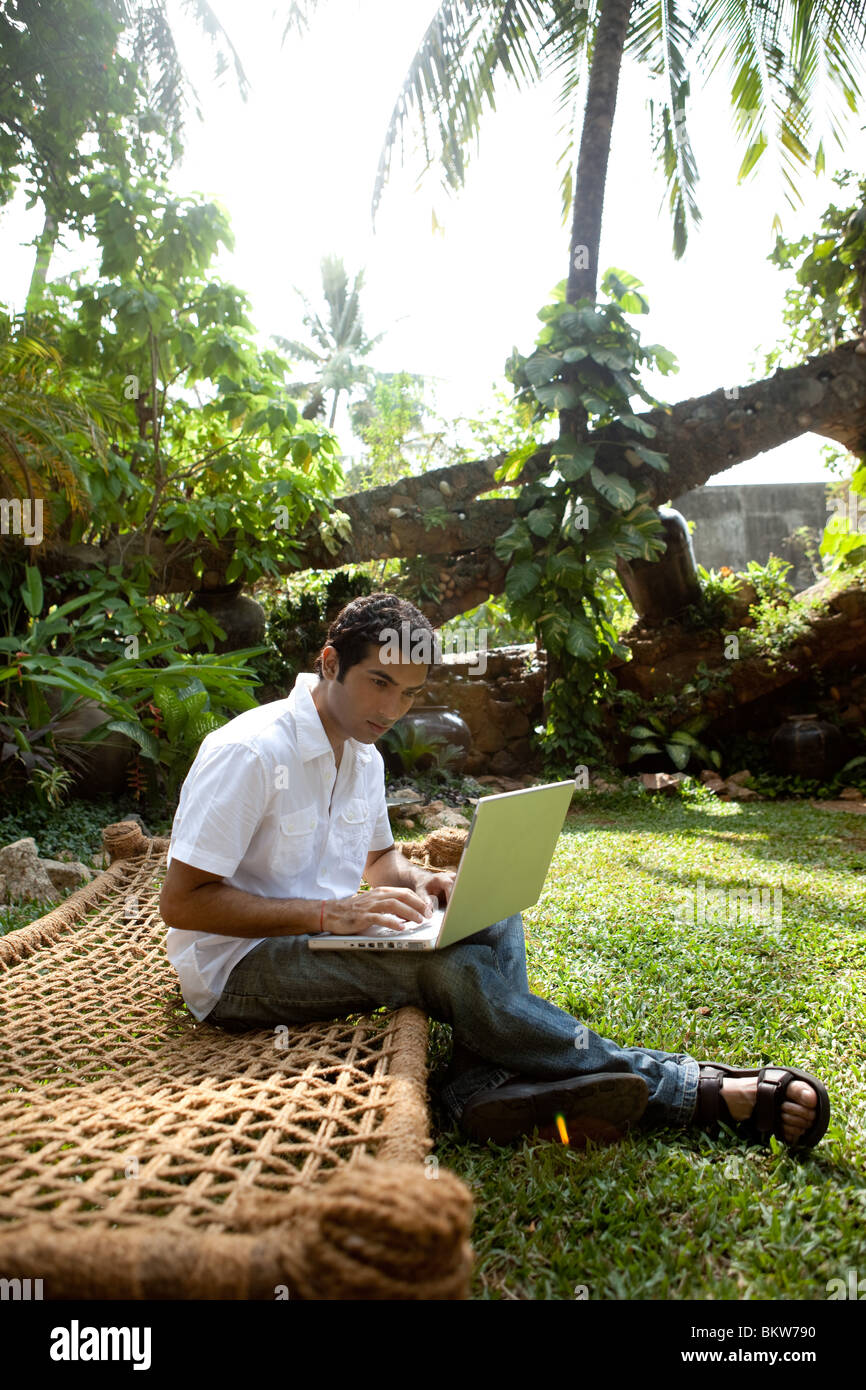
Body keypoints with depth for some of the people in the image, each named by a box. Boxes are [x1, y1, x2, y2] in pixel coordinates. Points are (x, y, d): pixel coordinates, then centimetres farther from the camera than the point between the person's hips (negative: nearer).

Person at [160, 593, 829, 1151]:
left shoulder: (364, 757, 9)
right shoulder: (248, 753, -18)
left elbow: (378, 857, 23)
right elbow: (181, 902, -21)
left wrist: (416, 881, -2)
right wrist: (327, 913, -27)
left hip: (316, 935, 9)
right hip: (237, 969, -9)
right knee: (449, 967, -29)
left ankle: (486, 1086, -32)